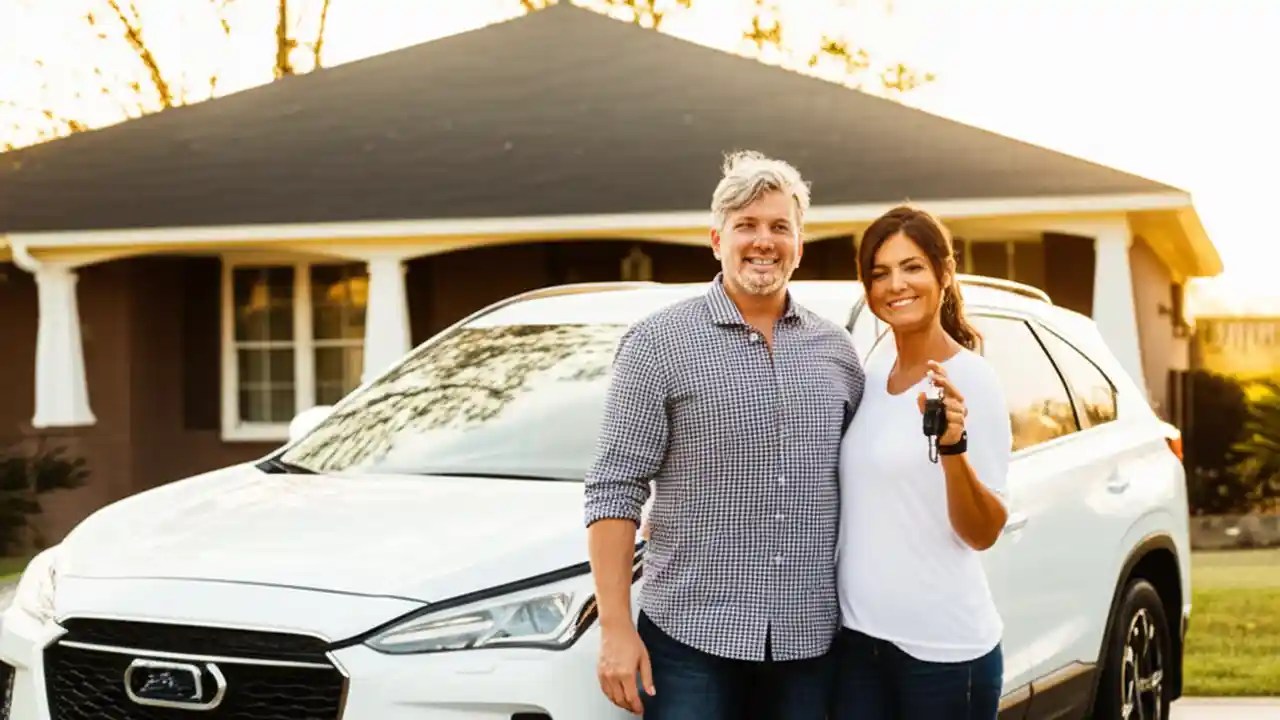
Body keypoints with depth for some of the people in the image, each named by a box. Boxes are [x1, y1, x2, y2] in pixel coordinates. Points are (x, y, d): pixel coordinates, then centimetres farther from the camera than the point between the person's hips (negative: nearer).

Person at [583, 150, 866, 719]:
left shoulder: (835, 349, 10)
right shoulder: (658, 345, -3)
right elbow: (615, 491, -6)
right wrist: (615, 628, -11)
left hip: (809, 639, 4)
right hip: (692, 632, -4)